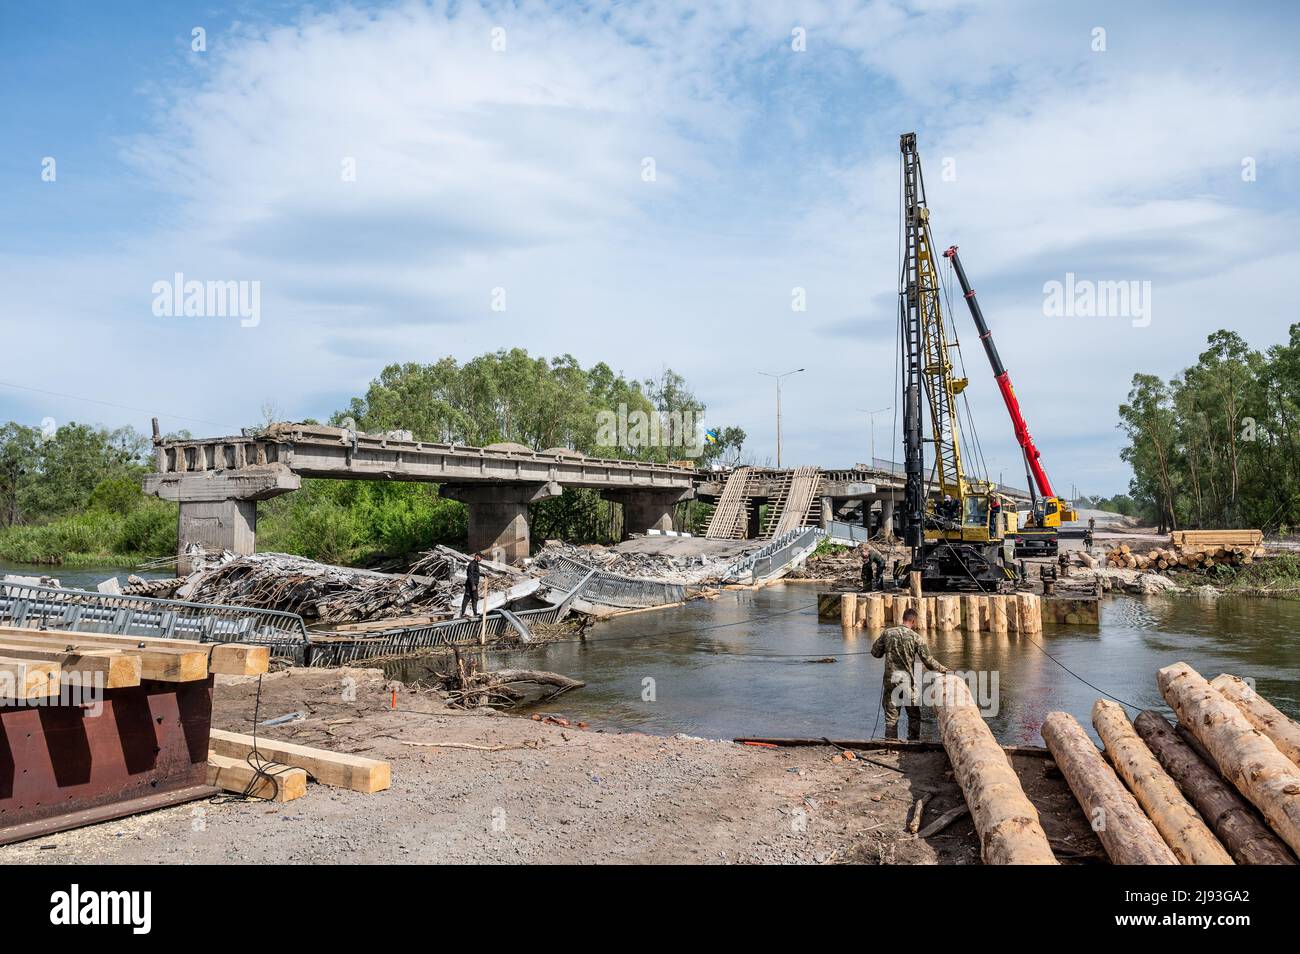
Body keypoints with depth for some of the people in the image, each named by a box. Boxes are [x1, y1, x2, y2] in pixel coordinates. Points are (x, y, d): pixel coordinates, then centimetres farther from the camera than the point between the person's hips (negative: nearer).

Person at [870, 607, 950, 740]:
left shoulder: (887, 633, 1)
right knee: (914, 715, 14)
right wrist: (943, 669, 11)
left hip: (890, 679, 2)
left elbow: (875, 652, 6)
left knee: (891, 716, 8)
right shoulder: (916, 637, -5)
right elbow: (928, 661, -4)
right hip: (907, 680, -2)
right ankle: (913, 742, 15)